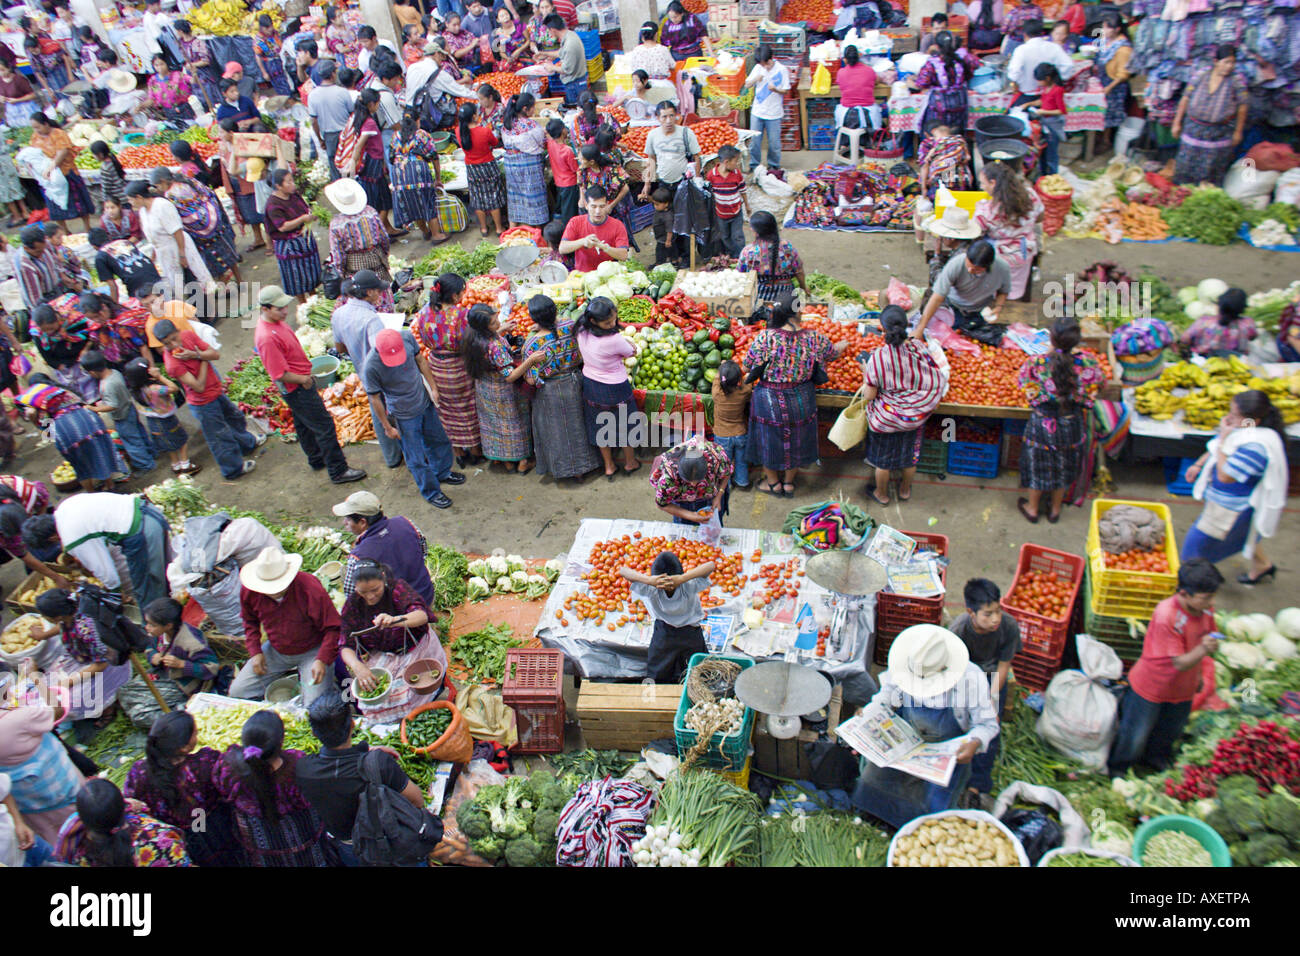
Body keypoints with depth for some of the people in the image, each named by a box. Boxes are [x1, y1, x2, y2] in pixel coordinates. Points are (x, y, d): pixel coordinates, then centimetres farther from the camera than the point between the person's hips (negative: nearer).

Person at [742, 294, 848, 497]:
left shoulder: (765, 337, -23)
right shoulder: (813, 338, -15)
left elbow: (747, 367, -13)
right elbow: (834, 353, 5)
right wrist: (844, 344, 30)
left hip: (770, 399, -2)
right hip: (801, 399, 3)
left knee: (769, 440, 20)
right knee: (794, 441, 23)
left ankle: (773, 483, 36)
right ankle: (789, 483, 39)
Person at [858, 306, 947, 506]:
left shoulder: (877, 357, -27)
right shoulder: (918, 347, -20)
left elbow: (869, 396, -19)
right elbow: (937, 380, -13)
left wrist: (865, 372, -4)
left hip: (886, 418, -3)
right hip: (915, 417, 3)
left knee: (883, 458, 22)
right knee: (910, 455, 27)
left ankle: (881, 494, 44)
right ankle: (905, 490, 49)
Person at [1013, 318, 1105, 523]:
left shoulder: (1036, 364, -27)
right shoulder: (1086, 363, -23)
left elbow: (1025, 384, -7)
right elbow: (1100, 381, -3)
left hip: (1043, 424, -1)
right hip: (1072, 427, 2)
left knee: (1038, 467, 22)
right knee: (1064, 467, 26)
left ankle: (1032, 508, 44)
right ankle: (1055, 509, 46)